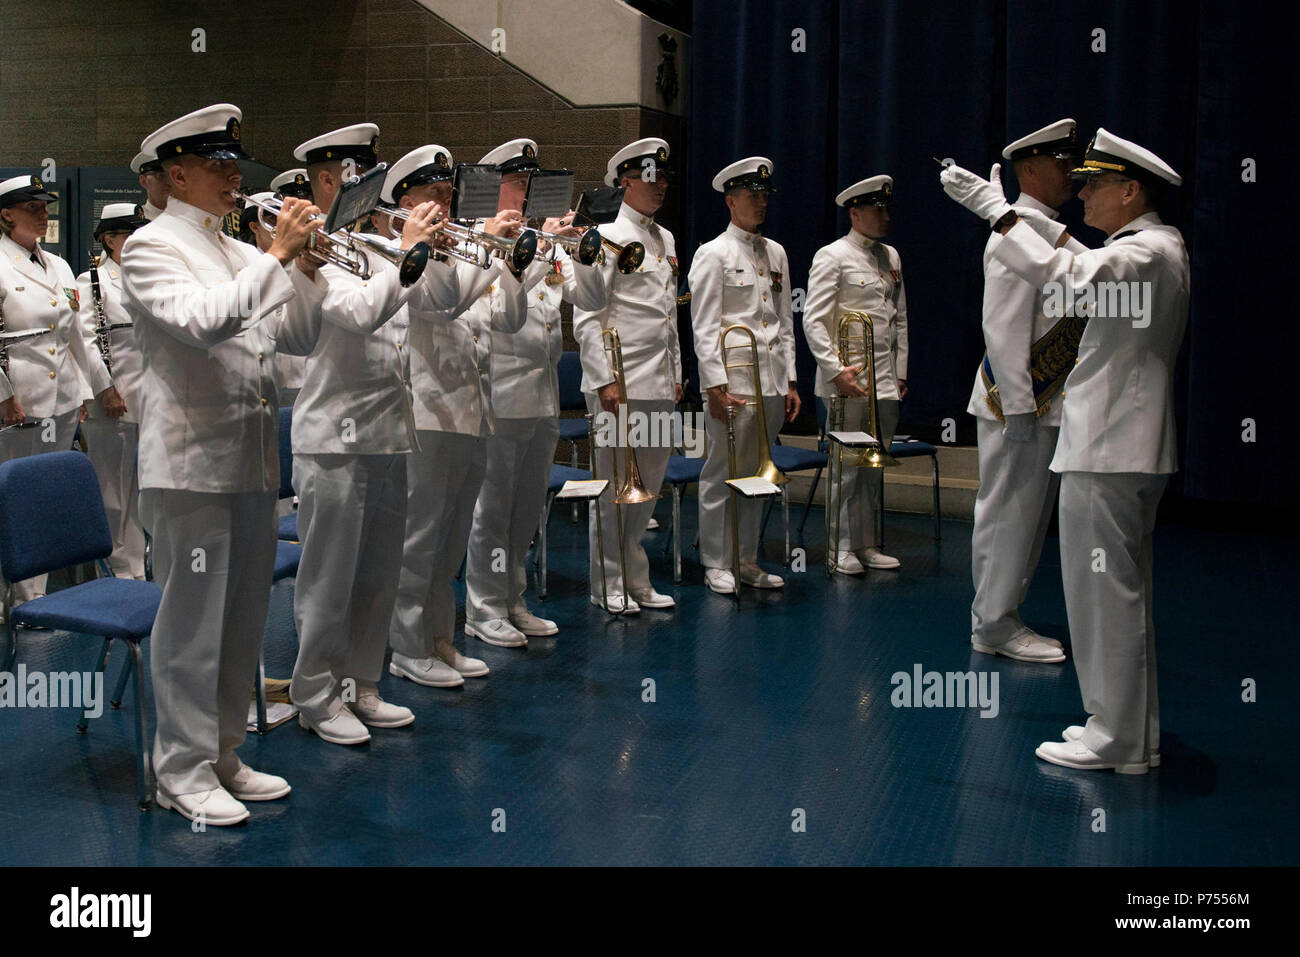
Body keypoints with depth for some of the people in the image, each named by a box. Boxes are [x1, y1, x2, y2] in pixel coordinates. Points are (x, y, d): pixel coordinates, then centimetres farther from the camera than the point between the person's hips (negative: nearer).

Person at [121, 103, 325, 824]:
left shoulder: (240, 253, 17)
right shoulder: (151, 248, -6)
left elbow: (299, 338, 14)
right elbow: (203, 322, -23)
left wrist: (302, 264, 1)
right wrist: (277, 255, -18)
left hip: (253, 461, 8)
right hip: (191, 462, -8)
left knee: (243, 618, 13)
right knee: (192, 622, -1)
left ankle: (221, 756, 25)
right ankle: (182, 772, 11)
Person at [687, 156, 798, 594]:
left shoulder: (776, 253, 15)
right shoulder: (712, 254, -4)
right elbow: (704, 328, -9)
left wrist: (790, 382, 12)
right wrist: (715, 386, -16)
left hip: (771, 383, 6)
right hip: (733, 381, -6)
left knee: (757, 474, 12)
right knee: (722, 475, -1)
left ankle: (747, 561, 22)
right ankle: (717, 565, 10)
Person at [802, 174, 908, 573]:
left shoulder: (891, 257, 16)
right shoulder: (832, 257, -6)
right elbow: (813, 321, -12)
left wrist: (900, 372, 15)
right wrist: (836, 371, -18)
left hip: (884, 380, 7)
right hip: (847, 380, -6)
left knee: (874, 466, 11)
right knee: (847, 466, -2)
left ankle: (867, 544, 21)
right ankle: (842, 548, 8)